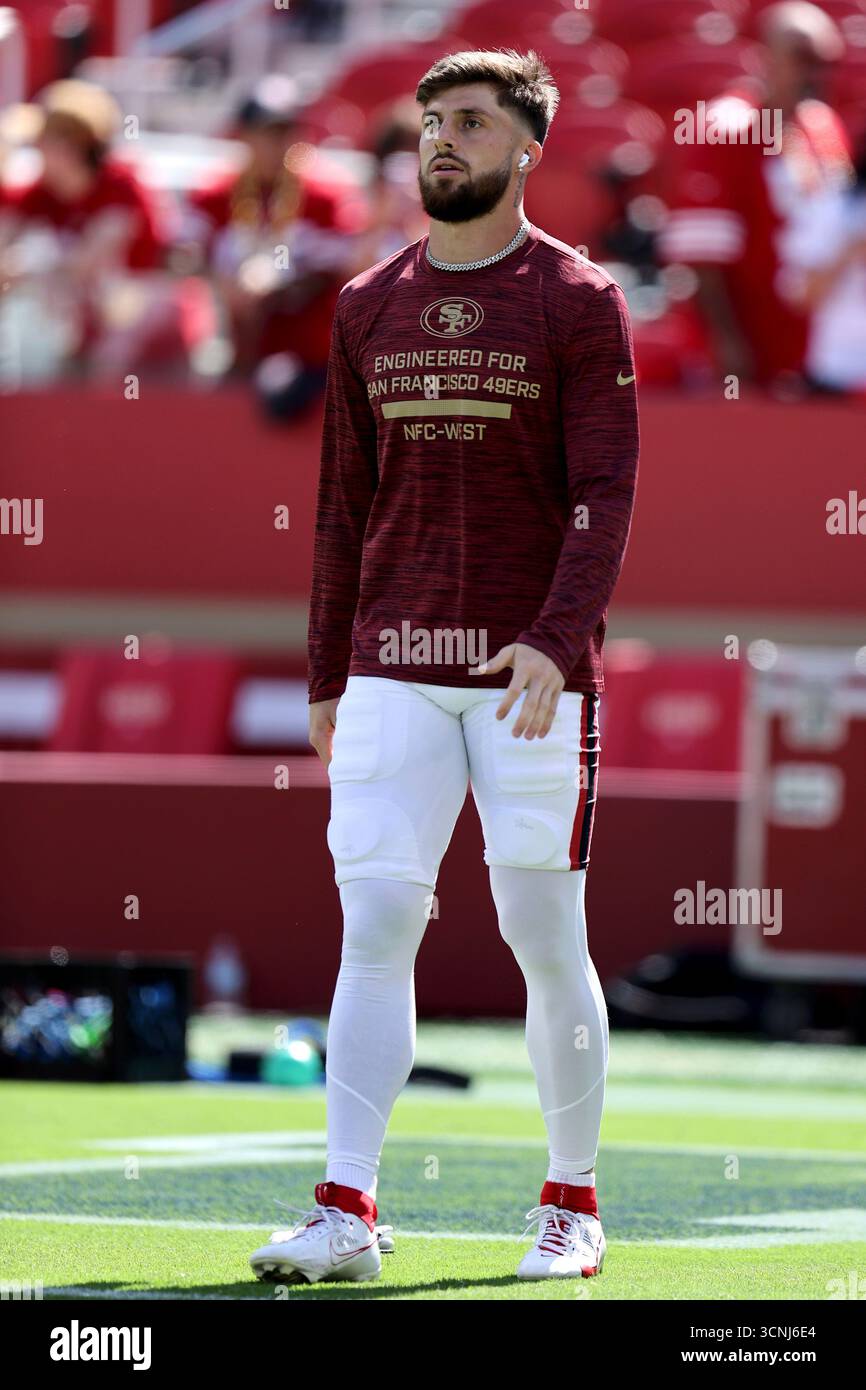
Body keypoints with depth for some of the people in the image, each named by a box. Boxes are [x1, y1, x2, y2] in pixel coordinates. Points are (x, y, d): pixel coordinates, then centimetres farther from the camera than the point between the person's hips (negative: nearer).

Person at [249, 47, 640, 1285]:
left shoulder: (580, 302, -2)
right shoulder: (370, 305, 12)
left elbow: (604, 500, -9)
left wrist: (554, 640, -24)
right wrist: (327, 681, 13)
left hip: (532, 670, -3)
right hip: (394, 668, 3)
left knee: (546, 939, 1)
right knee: (375, 926, -6)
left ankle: (573, 1206, 15)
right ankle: (346, 1215, -10)